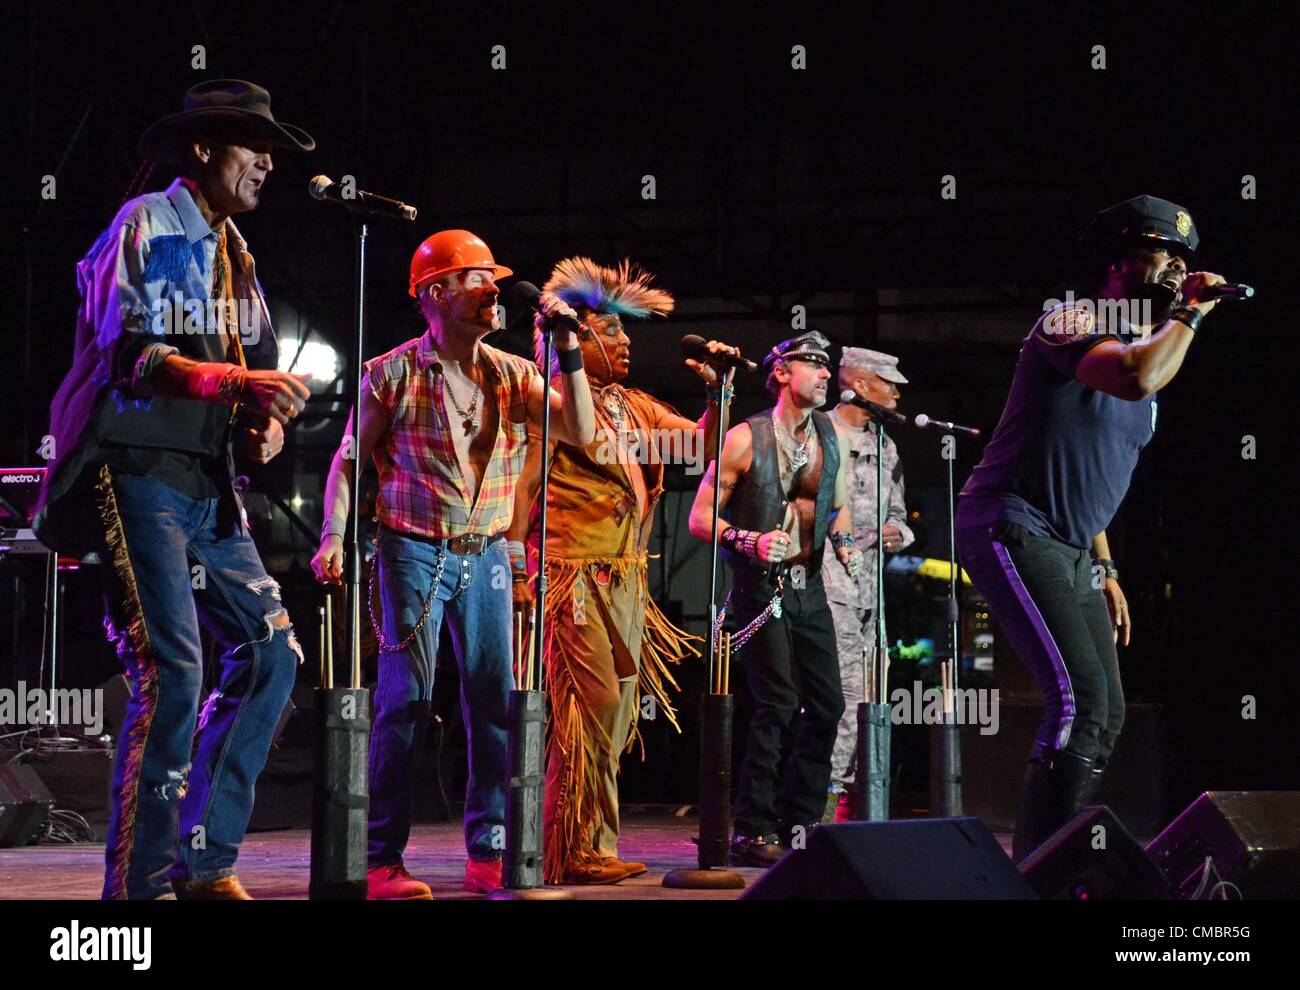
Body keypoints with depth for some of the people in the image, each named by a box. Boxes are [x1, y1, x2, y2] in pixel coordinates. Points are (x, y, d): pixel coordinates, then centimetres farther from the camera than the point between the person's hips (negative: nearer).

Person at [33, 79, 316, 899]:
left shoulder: (235, 255, 21)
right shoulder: (145, 225, -3)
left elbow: (257, 369, 21)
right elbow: (125, 347, -16)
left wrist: (267, 422, -1)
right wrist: (232, 382, -28)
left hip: (208, 486, 9)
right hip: (139, 475, -8)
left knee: (271, 651, 3)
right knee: (173, 670, -15)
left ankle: (204, 861, 8)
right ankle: (141, 879, -8)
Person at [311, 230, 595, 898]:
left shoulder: (512, 374, 7)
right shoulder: (392, 374, -2)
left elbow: (580, 431, -2)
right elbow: (350, 459, 2)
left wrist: (567, 349, -7)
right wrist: (334, 536, -10)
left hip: (486, 555, 4)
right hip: (414, 550, -4)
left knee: (496, 702, 2)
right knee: (406, 699, -9)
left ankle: (489, 855, 11)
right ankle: (383, 861, -5)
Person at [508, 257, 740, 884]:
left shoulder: (635, 407, 18)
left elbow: (702, 446, 15)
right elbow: (524, 484, -9)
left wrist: (715, 391, 0)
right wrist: (517, 566, -16)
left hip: (625, 582, 8)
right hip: (573, 575, -8)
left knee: (618, 710, 6)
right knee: (593, 706, -13)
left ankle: (590, 850, 11)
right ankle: (582, 850, -8)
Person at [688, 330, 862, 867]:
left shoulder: (829, 436, 9)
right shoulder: (746, 438, -8)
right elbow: (700, 518, -9)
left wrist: (843, 540, 3)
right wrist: (751, 542, -24)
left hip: (809, 585, 7)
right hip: (761, 585, -6)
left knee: (827, 703, 5)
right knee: (778, 702, -14)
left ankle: (798, 823, 17)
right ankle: (752, 832, -8)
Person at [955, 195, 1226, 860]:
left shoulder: (1145, 347, 19)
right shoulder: (1072, 320, -10)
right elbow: (1136, 376, -33)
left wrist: (1104, 570, 20)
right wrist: (1190, 313, -16)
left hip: (1070, 554, 10)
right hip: (1012, 531, -10)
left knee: (1105, 715, 6)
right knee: (1080, 698, -21)